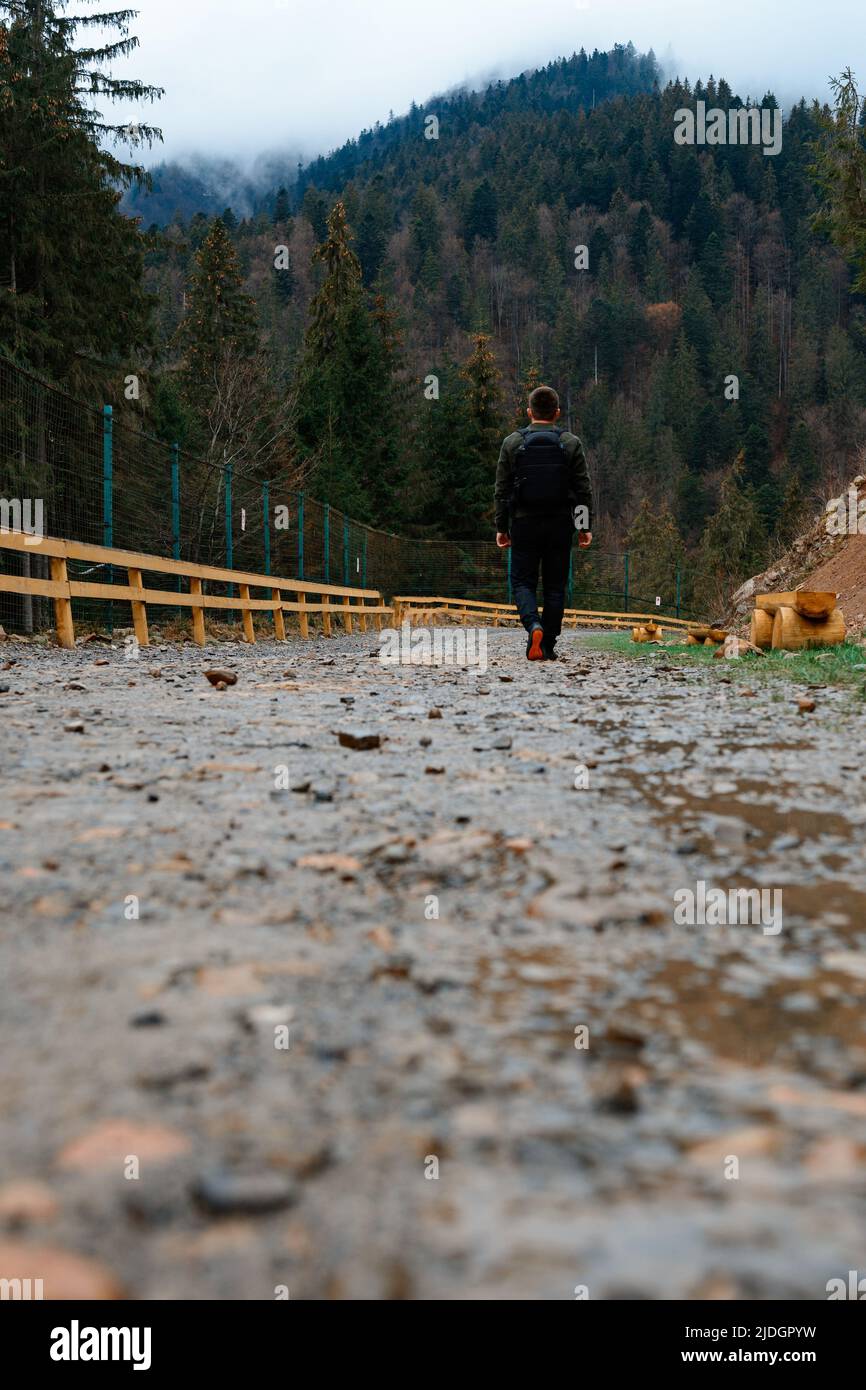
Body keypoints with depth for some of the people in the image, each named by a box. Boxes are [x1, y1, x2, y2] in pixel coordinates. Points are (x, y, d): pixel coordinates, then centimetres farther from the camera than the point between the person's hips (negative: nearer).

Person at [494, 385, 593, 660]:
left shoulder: (512, 443, -1)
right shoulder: (571, 443, 0)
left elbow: (501, 490, 0)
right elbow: (583, 490, 0)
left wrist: (501, 527, 6)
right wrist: (585, 527, 5)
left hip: (524, 524, -1)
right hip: (560, 525, 1)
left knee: (523, 581, 8)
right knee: (555, 586, 9)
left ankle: (533, 625, -19)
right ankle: (548, 646, 9)